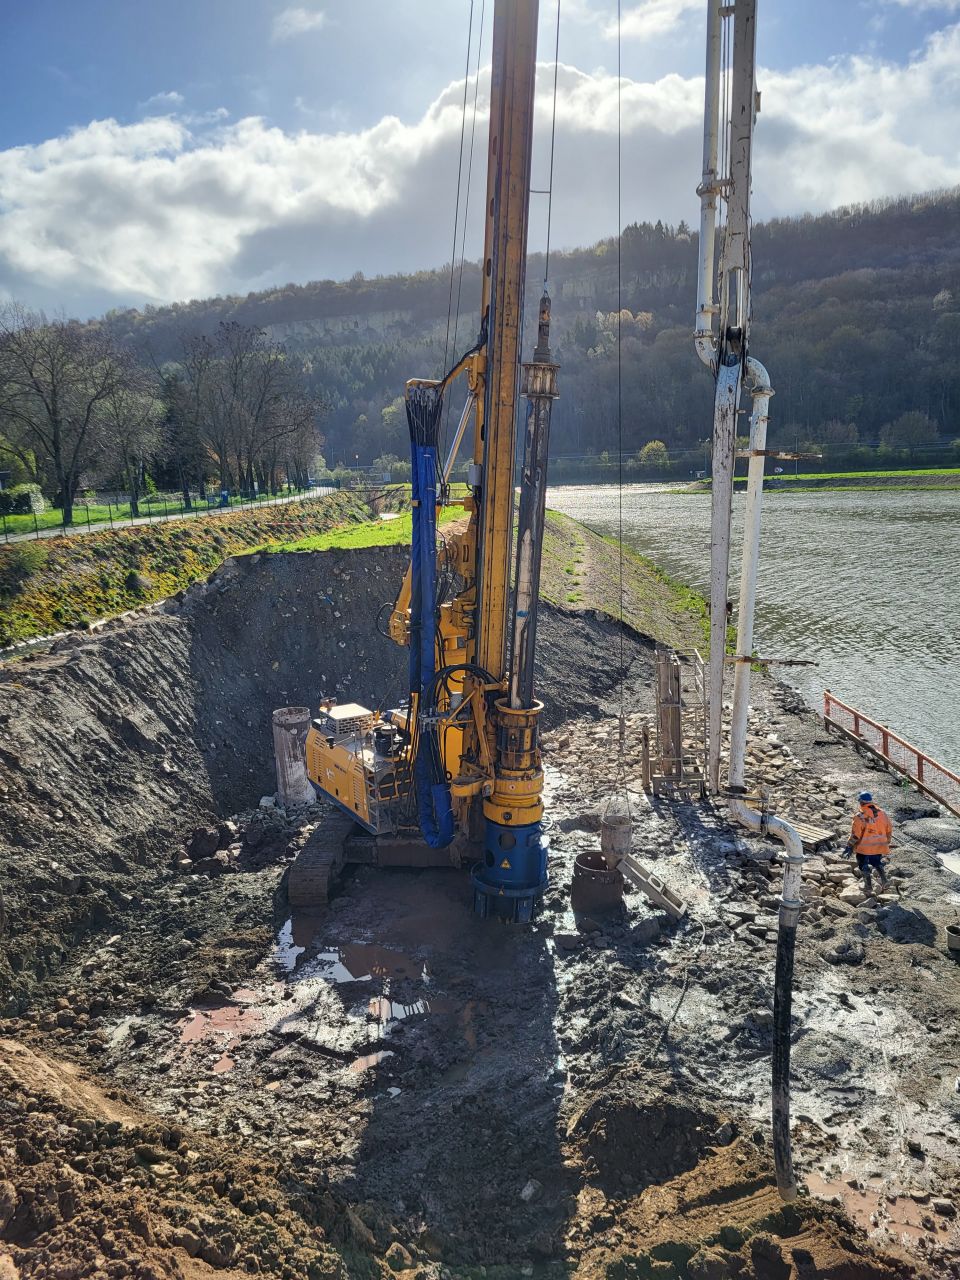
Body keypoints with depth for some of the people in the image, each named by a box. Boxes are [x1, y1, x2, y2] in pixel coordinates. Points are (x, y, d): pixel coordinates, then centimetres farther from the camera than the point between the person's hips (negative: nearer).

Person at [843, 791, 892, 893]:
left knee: (863, 866, 13)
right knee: (877, 862, 28)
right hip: (879, 846, 5)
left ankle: (869, 886, 16)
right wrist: (886, 842, 21)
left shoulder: (860, 817, -19)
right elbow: (889, 829, 7)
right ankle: (883, 879, 14)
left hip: (864, 847, -5)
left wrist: (849, 847, -9)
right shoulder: (881, 813, -3)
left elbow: (855, 834, -18)